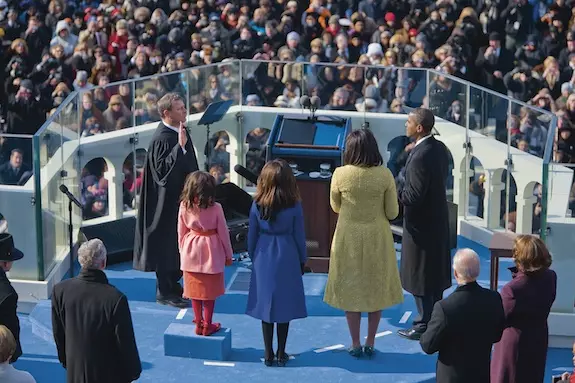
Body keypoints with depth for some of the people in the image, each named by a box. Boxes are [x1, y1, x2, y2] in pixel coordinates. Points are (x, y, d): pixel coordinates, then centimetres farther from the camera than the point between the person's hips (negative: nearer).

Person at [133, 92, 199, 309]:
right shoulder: (162, 138, -22)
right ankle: (164, 292, 11)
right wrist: (179, 147, -36)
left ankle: (173, 284, 30)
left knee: (178, 244, 18)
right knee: (167, 245, 1)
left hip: (181, 196, 10)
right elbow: (162, 169, -30)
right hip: (168, 199, -9)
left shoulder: (180, 131, 6)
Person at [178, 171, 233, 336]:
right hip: (211, 251, -2)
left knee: (195, 290, 14)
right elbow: (223, 233, -8)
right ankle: (207, 325, 17)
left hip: (191, 251, 2)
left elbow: (181, 232, 0)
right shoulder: (216, 208, -16)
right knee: (210, 291, 11)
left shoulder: (184, 207, -10)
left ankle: (199, 324, 21)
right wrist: (228, 254, 5)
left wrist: (182, 251, 15)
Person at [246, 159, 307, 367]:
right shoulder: (294, 206, -11)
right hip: (287, 258, -1)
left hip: (263, 258, 1)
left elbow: (252, 235, 0)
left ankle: (268, 355, 15)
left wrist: (253, 257, 15)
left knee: (265, 304, 10)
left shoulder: (257, 205, -7)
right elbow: (299, 236, -4)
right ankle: (281, 354, 15)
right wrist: (302, 260, 9)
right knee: (284, 305, 9)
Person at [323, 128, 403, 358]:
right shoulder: (385, 175, -12)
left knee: (350, 288, 11)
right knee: (376, 288, 14)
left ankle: (355, 344, 15)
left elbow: (335, 206, 3)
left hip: (349, 238, -1)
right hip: (377, 237, 1)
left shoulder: (340, 175, -13)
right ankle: (370, 343, 18)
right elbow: (392, 212, -6)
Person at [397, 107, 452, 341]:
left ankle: (424, 326, 11)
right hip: (437, 219, 9)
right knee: (435, 275, 20)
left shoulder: (420, 156, -27)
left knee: (419, 276, 3)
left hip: (421, 223, -9)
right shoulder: (439, 148, 2)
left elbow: (414, 196, -27)